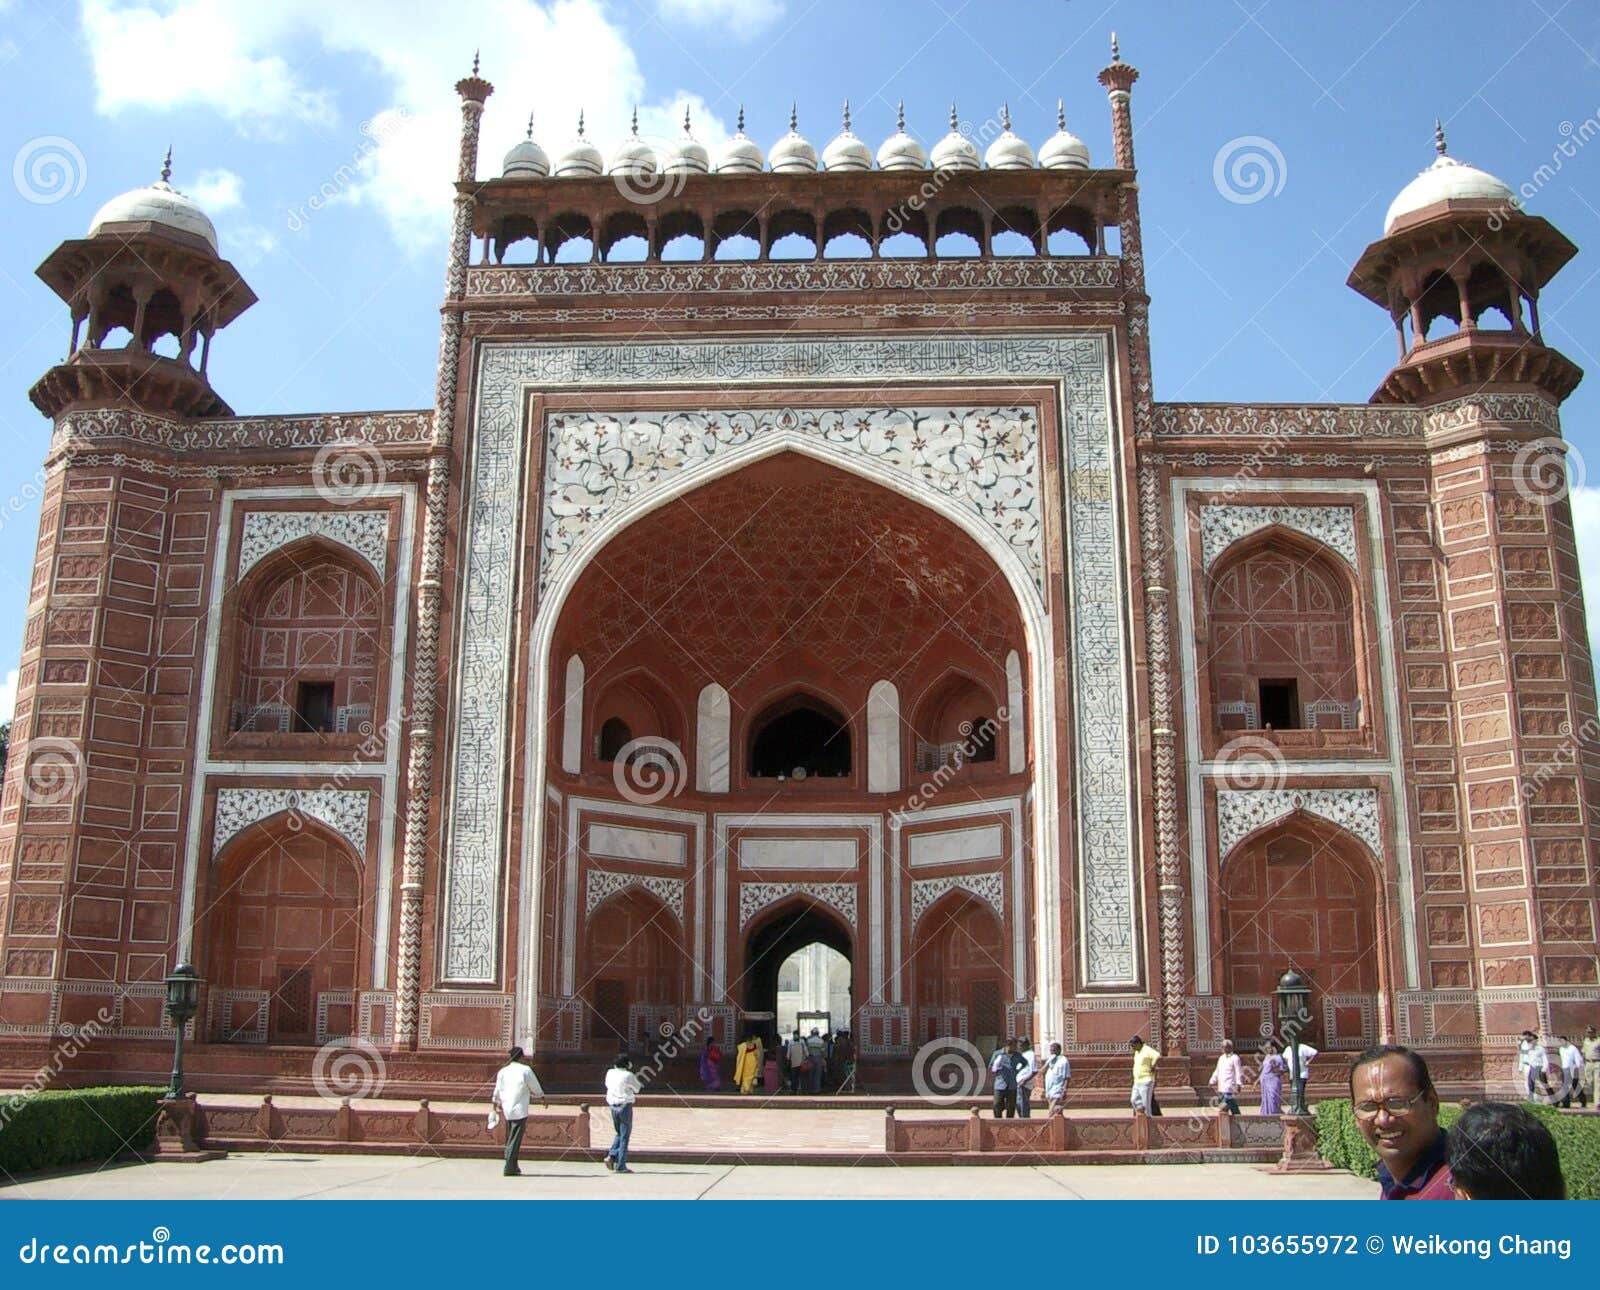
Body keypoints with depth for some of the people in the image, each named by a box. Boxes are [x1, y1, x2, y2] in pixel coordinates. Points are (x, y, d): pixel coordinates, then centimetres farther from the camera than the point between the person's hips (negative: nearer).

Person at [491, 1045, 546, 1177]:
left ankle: (513, 1166, 22)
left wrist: (497, 1104, 34)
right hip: (520, 1110, -5)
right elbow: (535, 1088, 2)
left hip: (507, 1110, 5)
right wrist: (541, 1097, 22)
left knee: (510, 1139, 17)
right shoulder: (526, 1070, -7)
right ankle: (509, 1169, -7)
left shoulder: (502, 1071, 6)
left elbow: (497, 1091, 15)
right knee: (515, 1140, -4)